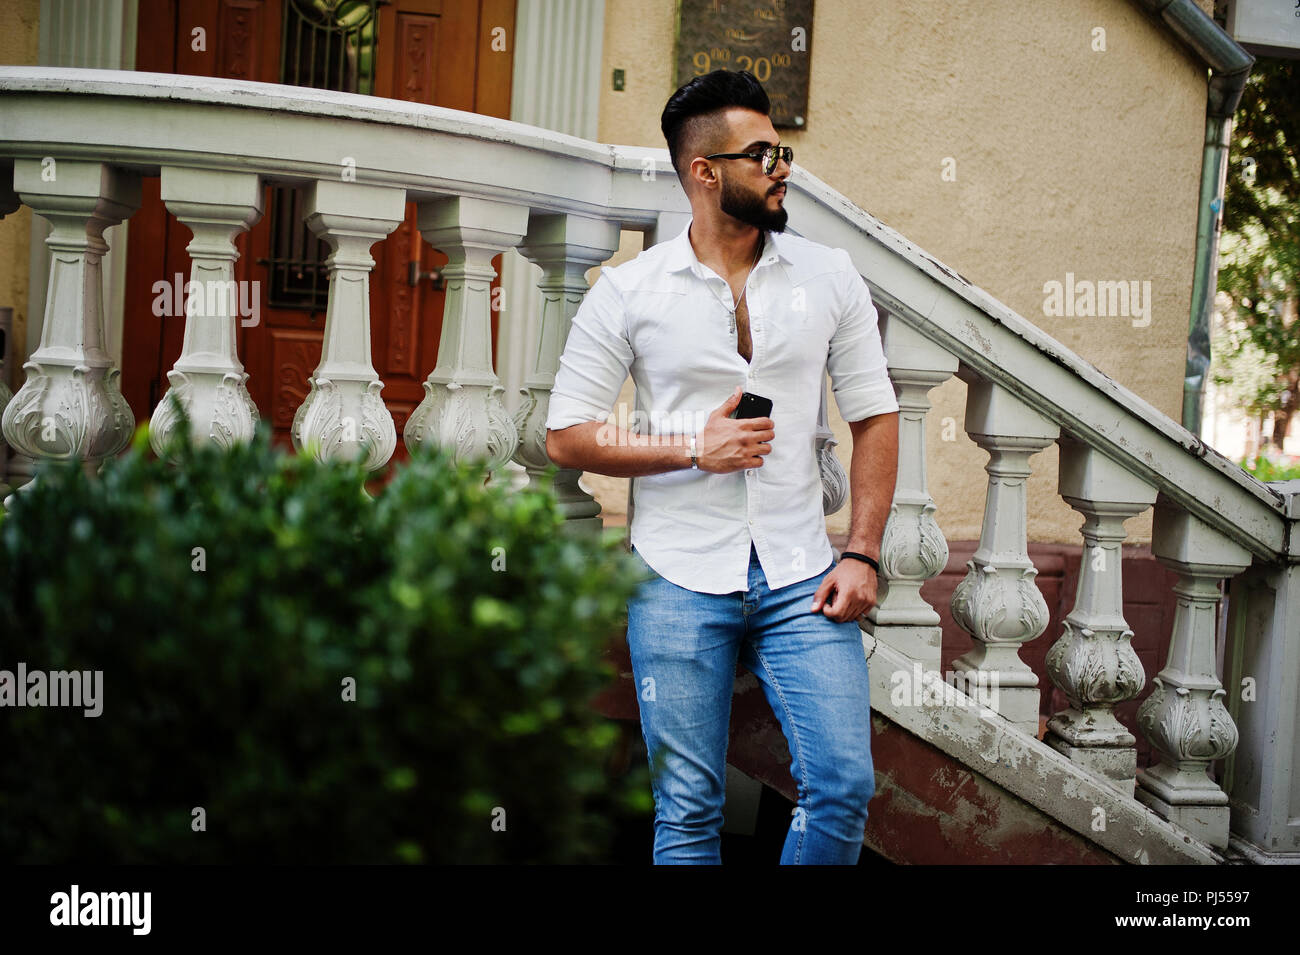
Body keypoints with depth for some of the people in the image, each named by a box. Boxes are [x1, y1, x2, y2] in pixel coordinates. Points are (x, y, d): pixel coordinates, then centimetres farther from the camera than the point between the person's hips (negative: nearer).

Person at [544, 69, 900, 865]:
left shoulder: (830, 276, 5)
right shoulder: (628, 292, -1)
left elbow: (877, 419, 8)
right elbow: (566, 438, 1)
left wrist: (863, 555, -2)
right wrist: (694, 449, -10)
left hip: (801, 575, 2)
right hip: (681, 582, -1)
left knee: (844, 787, -5)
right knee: (689, 811, 4)